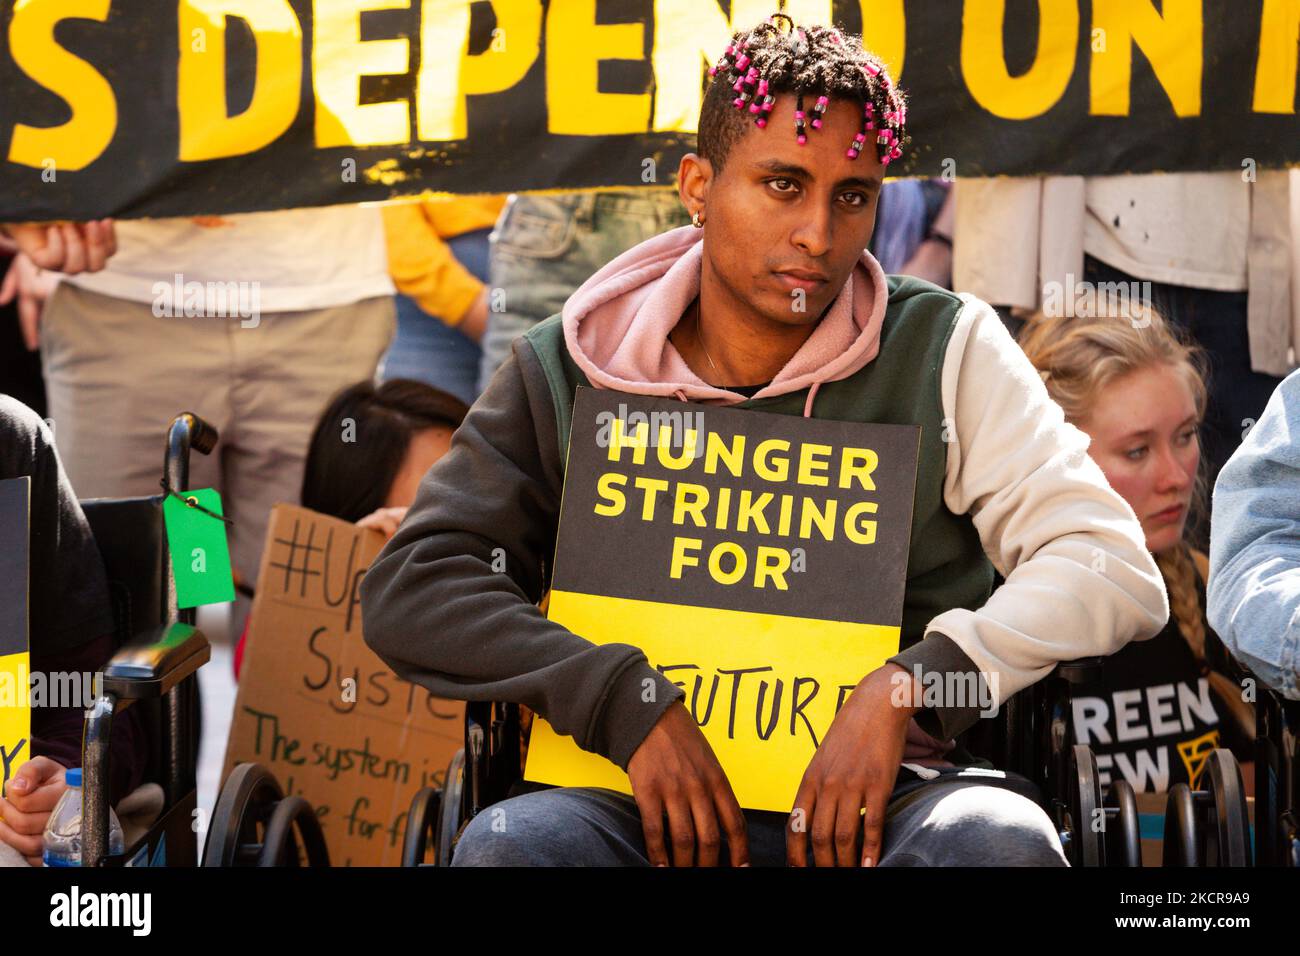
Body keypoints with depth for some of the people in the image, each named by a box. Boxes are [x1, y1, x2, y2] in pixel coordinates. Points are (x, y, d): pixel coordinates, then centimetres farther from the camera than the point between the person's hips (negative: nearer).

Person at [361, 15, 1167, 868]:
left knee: (999, 837, -35)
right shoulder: (568, 371, 7)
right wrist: (629, 704, -13)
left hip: (879, 807, -1)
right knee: (513, 840, -32)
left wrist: (905, 688, -17)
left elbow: (1116, 570, -2)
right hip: (641, 816, 1)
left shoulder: (945, 352, 4)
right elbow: (412, 589, 1)